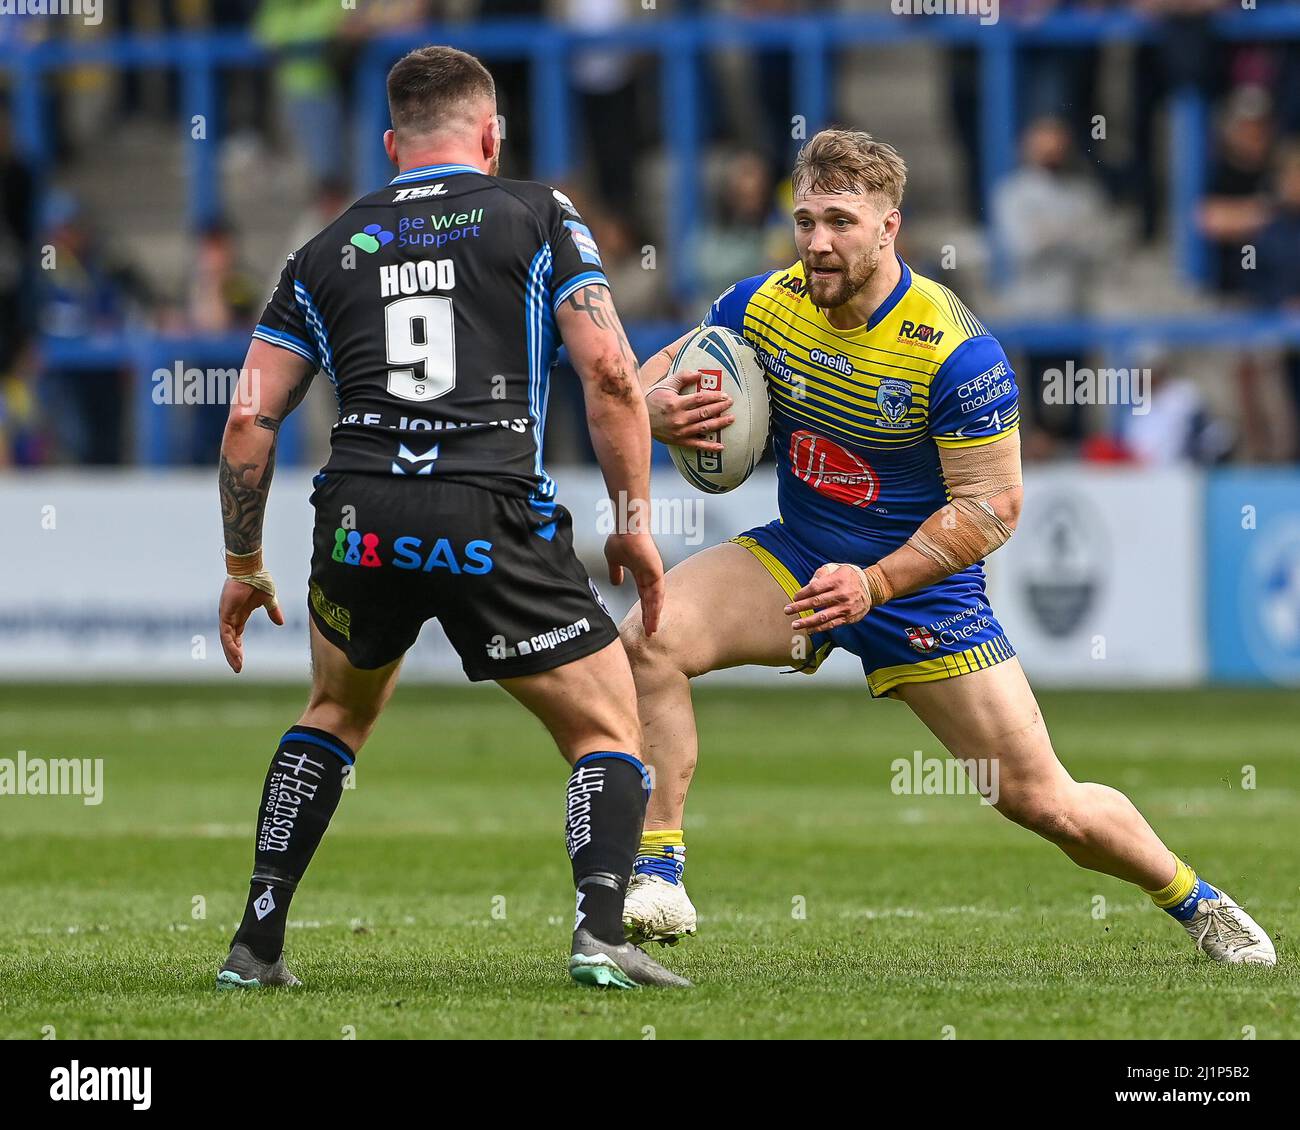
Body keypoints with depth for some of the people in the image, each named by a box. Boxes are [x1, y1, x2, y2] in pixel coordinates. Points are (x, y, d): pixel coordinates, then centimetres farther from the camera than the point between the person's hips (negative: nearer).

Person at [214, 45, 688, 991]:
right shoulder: (538, 215, 11)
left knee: (338, 710, 30)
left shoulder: (330, 248, 20)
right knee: (609, 730, 11)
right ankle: (602, 930, -13)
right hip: (496, 520, -3)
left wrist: (243, 568, 26)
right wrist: (635, 523, 8)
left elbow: (249, 421, 16)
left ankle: (257, 943, 24)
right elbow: (610, 374, 0)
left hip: (362, 522, 3)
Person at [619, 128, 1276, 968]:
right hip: (797, 558, 4)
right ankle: (659, 879, -16)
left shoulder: (957, 352, -23)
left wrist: (873, 585, -30)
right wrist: (658, 408, -19)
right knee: (649, 637, -23)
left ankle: (1197, 902, 26)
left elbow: (992, 506, -20)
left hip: (924, 588, -4)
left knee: (1048, 804, -2)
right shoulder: (763, 306, -9)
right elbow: (661, 370, 7)